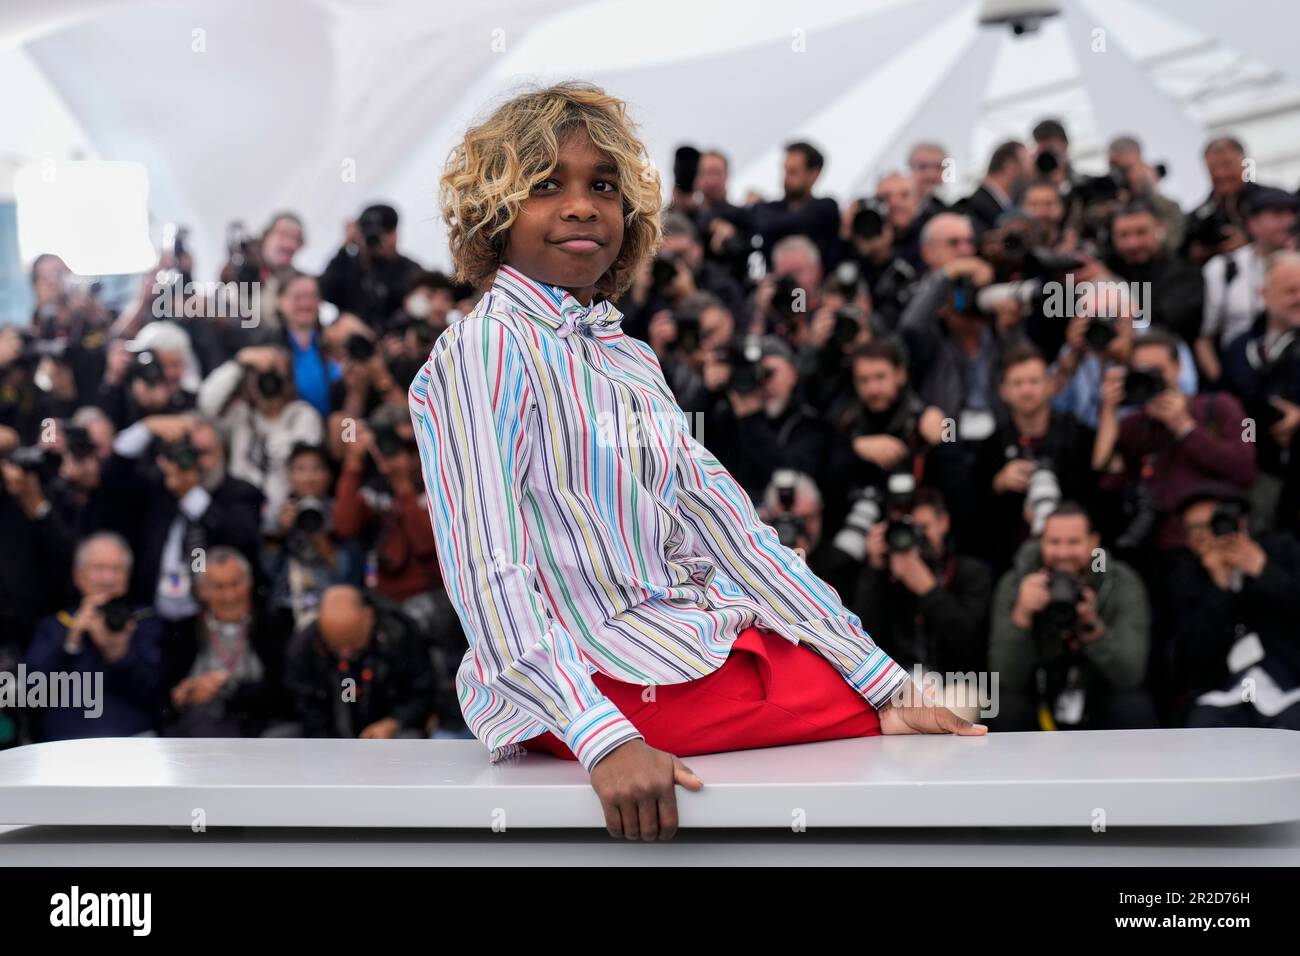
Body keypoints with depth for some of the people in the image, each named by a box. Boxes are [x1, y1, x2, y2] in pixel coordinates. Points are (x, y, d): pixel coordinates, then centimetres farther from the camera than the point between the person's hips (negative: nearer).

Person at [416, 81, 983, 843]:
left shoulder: (632, 358, 17)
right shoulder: (484, 350, -6)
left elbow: (727, 525, 11)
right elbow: (490, 573, -18)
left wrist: (888, 687, 3)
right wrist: (605, 741, -31)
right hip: (603, 678, -7)